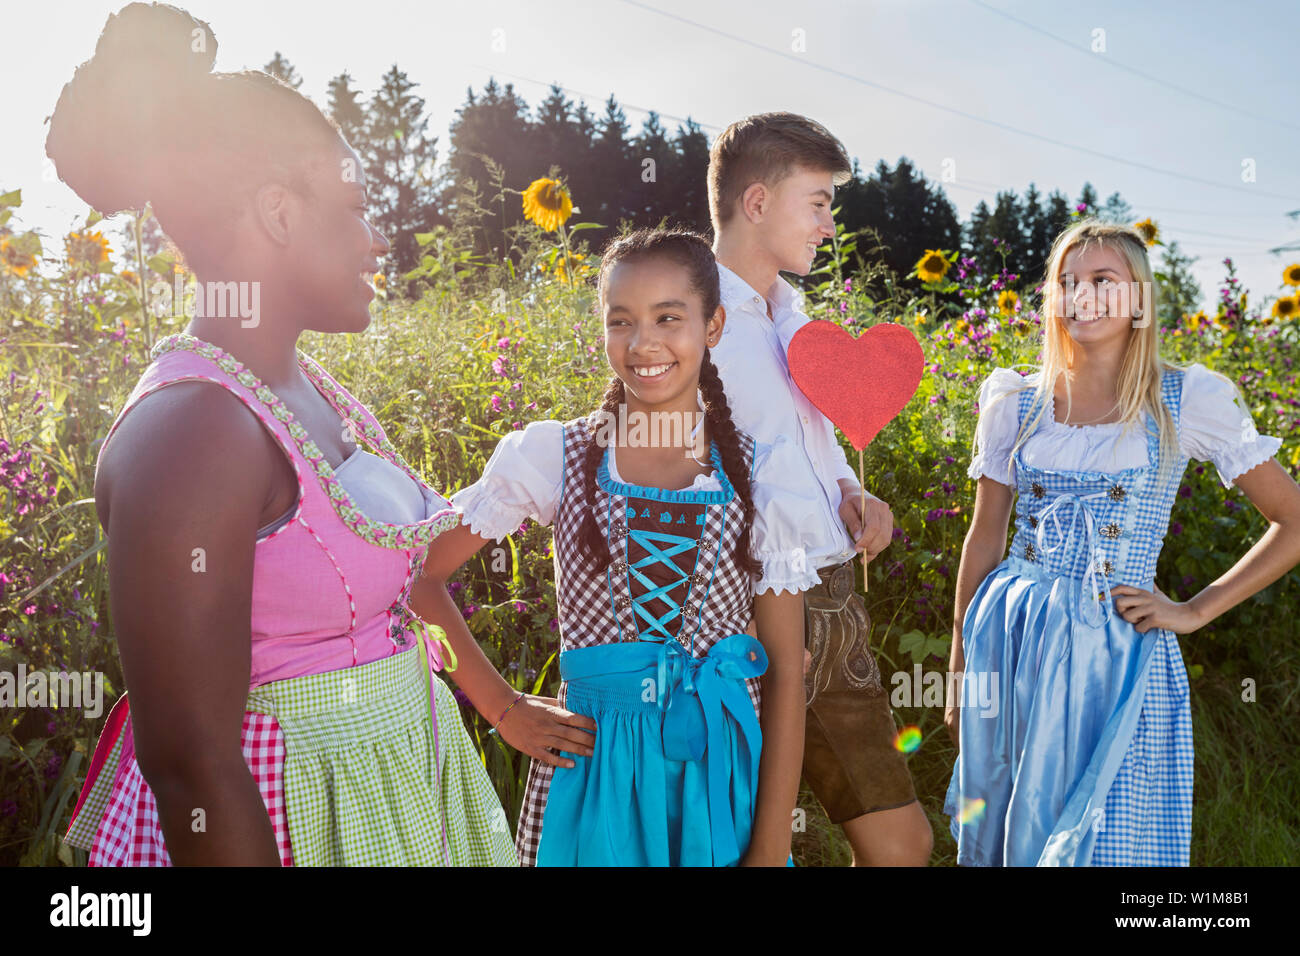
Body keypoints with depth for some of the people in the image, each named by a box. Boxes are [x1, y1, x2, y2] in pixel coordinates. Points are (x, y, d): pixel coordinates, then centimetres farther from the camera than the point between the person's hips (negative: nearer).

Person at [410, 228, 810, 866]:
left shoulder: (758, 475, -4)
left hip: (723, 767, 1)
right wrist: (506, 709, -2)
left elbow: (786, 673, -2)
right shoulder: (553, 456, -6)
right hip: (595, 767, -1)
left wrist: (771, 849, -6)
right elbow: (417, 574, -1)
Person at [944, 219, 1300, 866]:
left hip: (1115, 658, -3)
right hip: (1009, 646, 3)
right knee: (1002, 836, 11)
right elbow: (984, 540, 10)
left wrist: (1193, 611, -5)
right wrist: (960, 671, 10)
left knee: (1111, 844, 0)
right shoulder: (1016, 401, 5)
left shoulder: (1187, 401, -3)